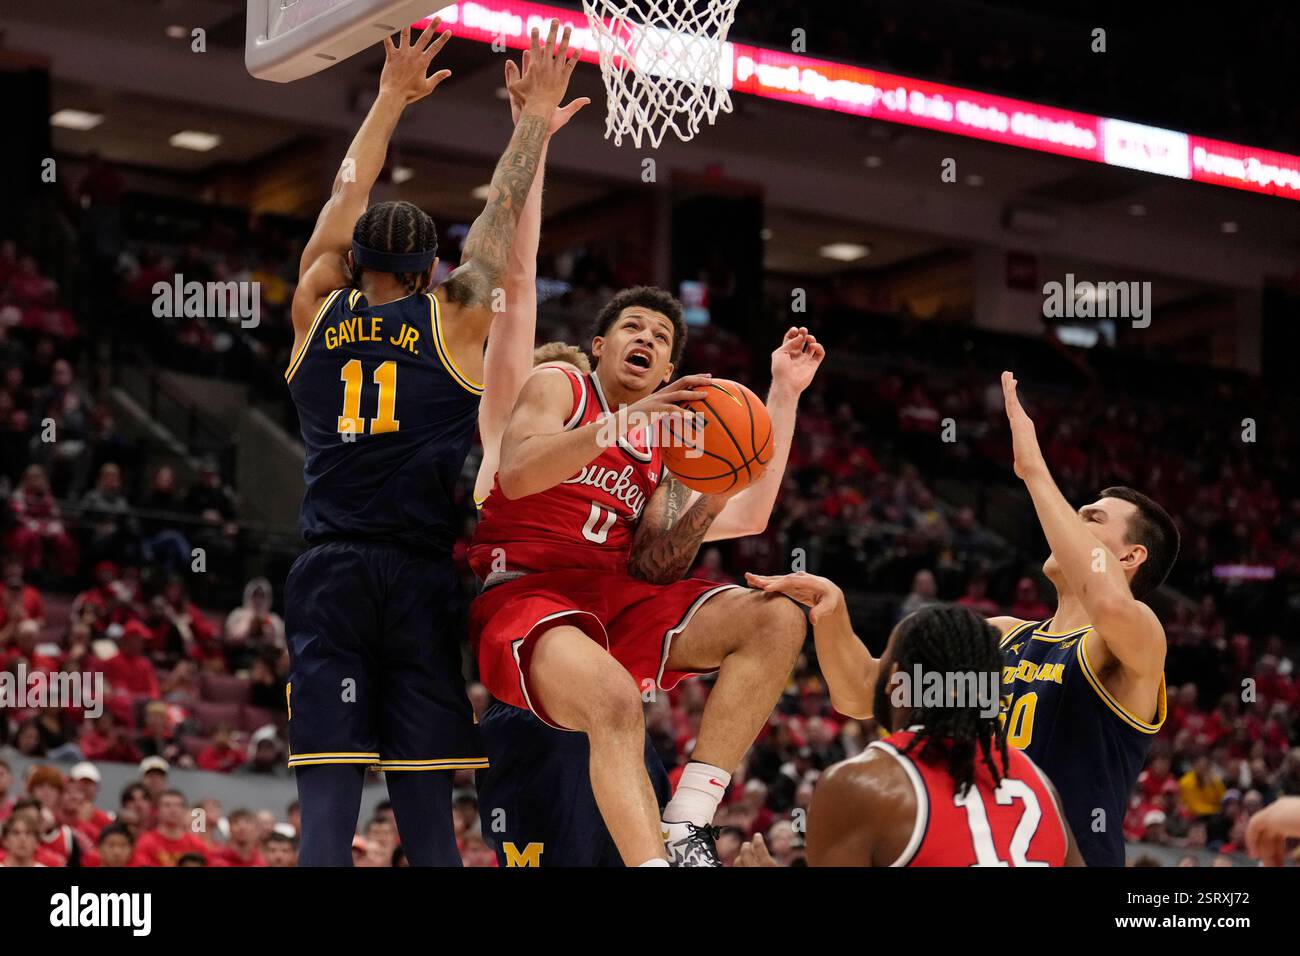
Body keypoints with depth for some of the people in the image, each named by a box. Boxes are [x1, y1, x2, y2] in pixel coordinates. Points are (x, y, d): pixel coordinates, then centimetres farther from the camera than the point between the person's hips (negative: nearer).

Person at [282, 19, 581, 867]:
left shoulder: (318, 311, 10)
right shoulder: (453, 320, 5)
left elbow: (346, 200, 23)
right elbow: (503, 216, 12)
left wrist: (391, 99, 34)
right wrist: (536, 118, 23)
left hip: (327, 577, 1)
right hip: (421, 576, -1)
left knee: (328, 804, -5)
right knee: (426, 809, 1)